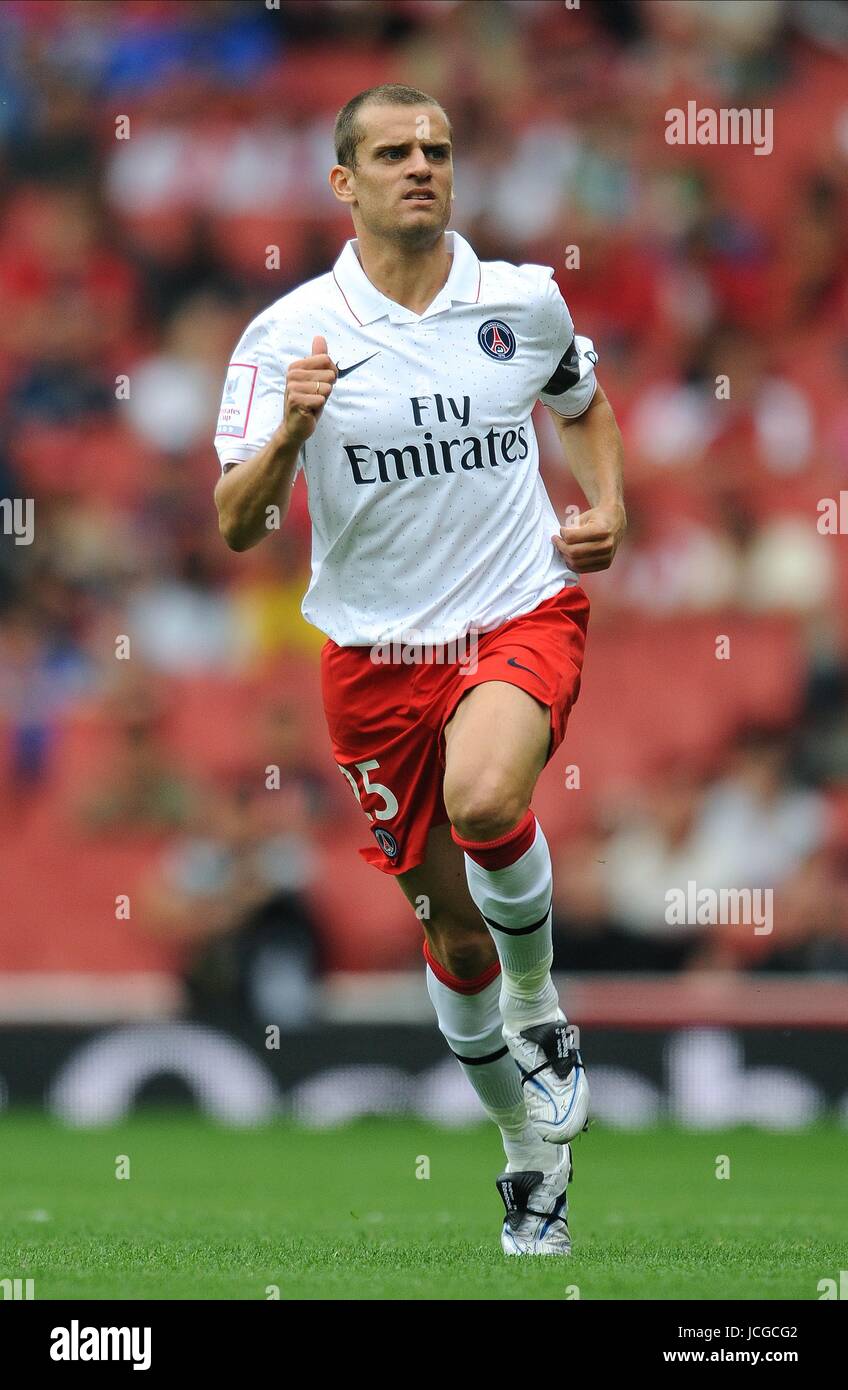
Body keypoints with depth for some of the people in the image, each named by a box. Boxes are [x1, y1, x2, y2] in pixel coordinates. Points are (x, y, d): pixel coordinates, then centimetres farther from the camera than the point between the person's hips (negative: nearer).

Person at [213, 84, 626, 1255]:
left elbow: (585, 403, 24)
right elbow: (236, 525, -11)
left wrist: (607, 506, 5)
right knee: (448, 925, 7)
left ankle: (538, 1002, -3)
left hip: (523, 615, -1)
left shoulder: (526, 301, 1)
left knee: (482, 799, -32)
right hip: (377, 648, 1)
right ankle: (531, 1150, 28)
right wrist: (291, 430, -29)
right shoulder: (289, 336, -6)